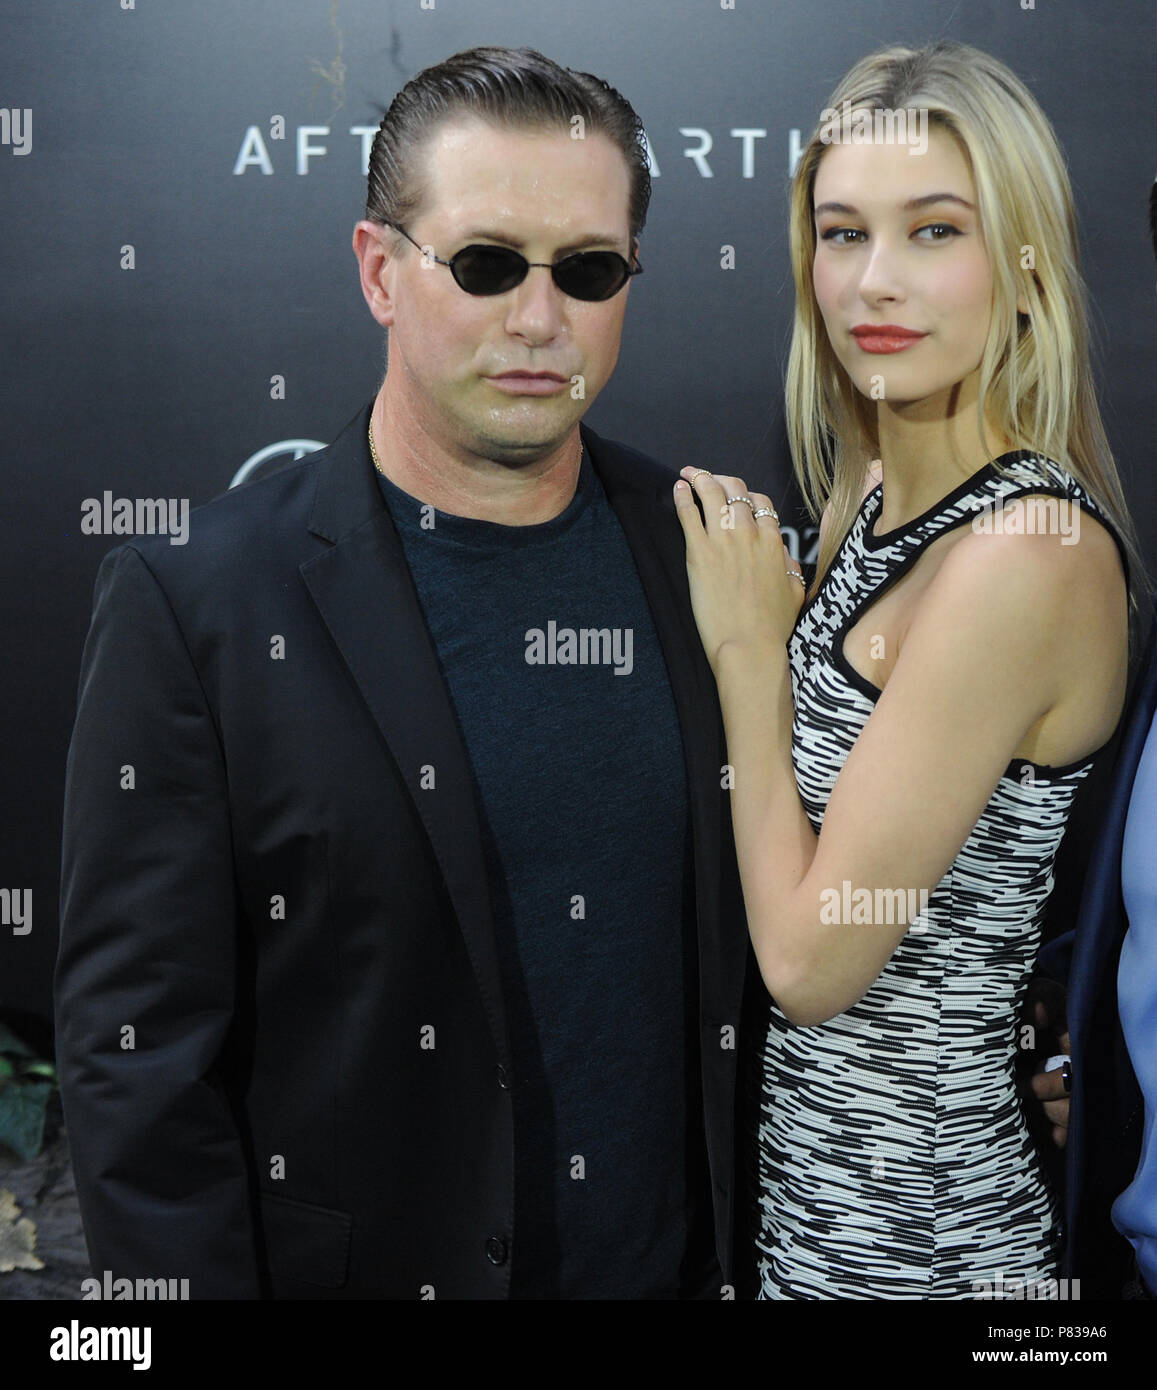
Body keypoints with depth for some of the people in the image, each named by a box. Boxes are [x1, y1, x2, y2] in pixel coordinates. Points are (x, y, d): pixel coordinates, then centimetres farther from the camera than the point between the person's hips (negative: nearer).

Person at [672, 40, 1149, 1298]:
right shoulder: (870, 505, 1)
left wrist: (745, 643, -16)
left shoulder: (1031, 550, -25)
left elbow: (811, 957, -23)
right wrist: (746, 608, -2)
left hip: (902, 1225, -8)